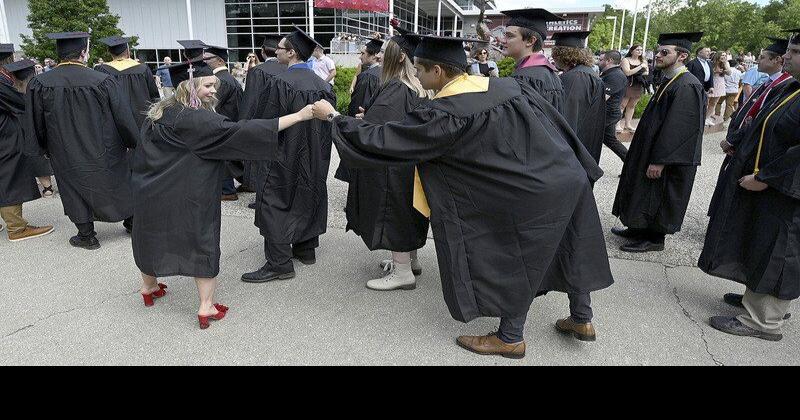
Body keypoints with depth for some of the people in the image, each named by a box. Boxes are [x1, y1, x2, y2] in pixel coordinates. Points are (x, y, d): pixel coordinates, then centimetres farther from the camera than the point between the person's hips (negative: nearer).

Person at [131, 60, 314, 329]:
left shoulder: (160, 113, 6)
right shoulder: (194, 119, -21)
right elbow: (240, 132, -30)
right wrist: (298, 116, -32)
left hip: (151, 191, 8)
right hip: (188, 196, -8)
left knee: (154, 237, 24)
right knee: (202, 243, 6)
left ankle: (149, 288, 44)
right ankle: (206, 307, 7)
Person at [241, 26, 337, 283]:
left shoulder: (280, 82, -18)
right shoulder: (322, 84, 2)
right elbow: (326, 123, 8)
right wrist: (316, 152, 17)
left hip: (285, 155, -7)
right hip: (314, 157, 7)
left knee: (273, 204, 0)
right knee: (306, 199, 18)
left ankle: (280, 263, 1)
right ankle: (306, 250, 28)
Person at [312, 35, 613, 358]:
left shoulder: (445, 114, -17)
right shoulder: (507, 85, 4)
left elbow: (384, 139, -13)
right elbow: (557, 123, 11)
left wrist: (334, 117, 0)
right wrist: (581, 168, 23)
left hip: (529, 194, -8)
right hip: (568, 178, 8)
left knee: (513, 261, 10)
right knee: (566, 250, 23)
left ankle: (511, 337, 26)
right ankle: (582, 319, 39)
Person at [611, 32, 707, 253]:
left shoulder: (686, 86, -22)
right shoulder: (670, 81, 8)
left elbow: (677, 129, -25)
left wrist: (659, 161, -24)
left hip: (669, 160, -9)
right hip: (651, 152, 9)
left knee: (658, 198, 4)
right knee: (645, 196, 18)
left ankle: (654, 239, 19)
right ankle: (640, 229, 32)